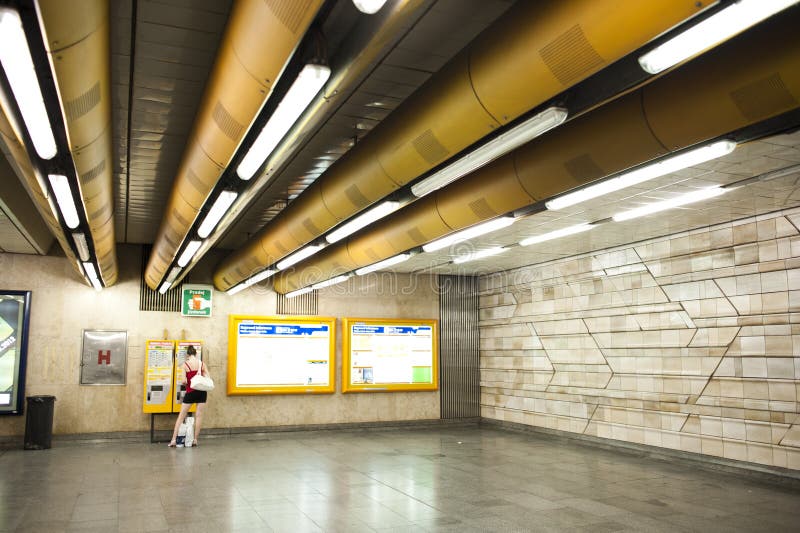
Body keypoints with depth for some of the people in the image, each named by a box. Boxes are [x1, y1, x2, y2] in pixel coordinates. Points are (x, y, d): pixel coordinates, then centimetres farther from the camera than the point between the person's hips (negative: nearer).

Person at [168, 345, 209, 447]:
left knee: (181, 416, 9)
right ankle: (195, 440, 11)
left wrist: (187, 382, 10)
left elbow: (184, 380, -12)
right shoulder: (202, 363, 0)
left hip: (190, 392, -2)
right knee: (199, 415, 8)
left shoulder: (185, 364, -7)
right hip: (202, 392, 2)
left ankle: (174, 439, 9)